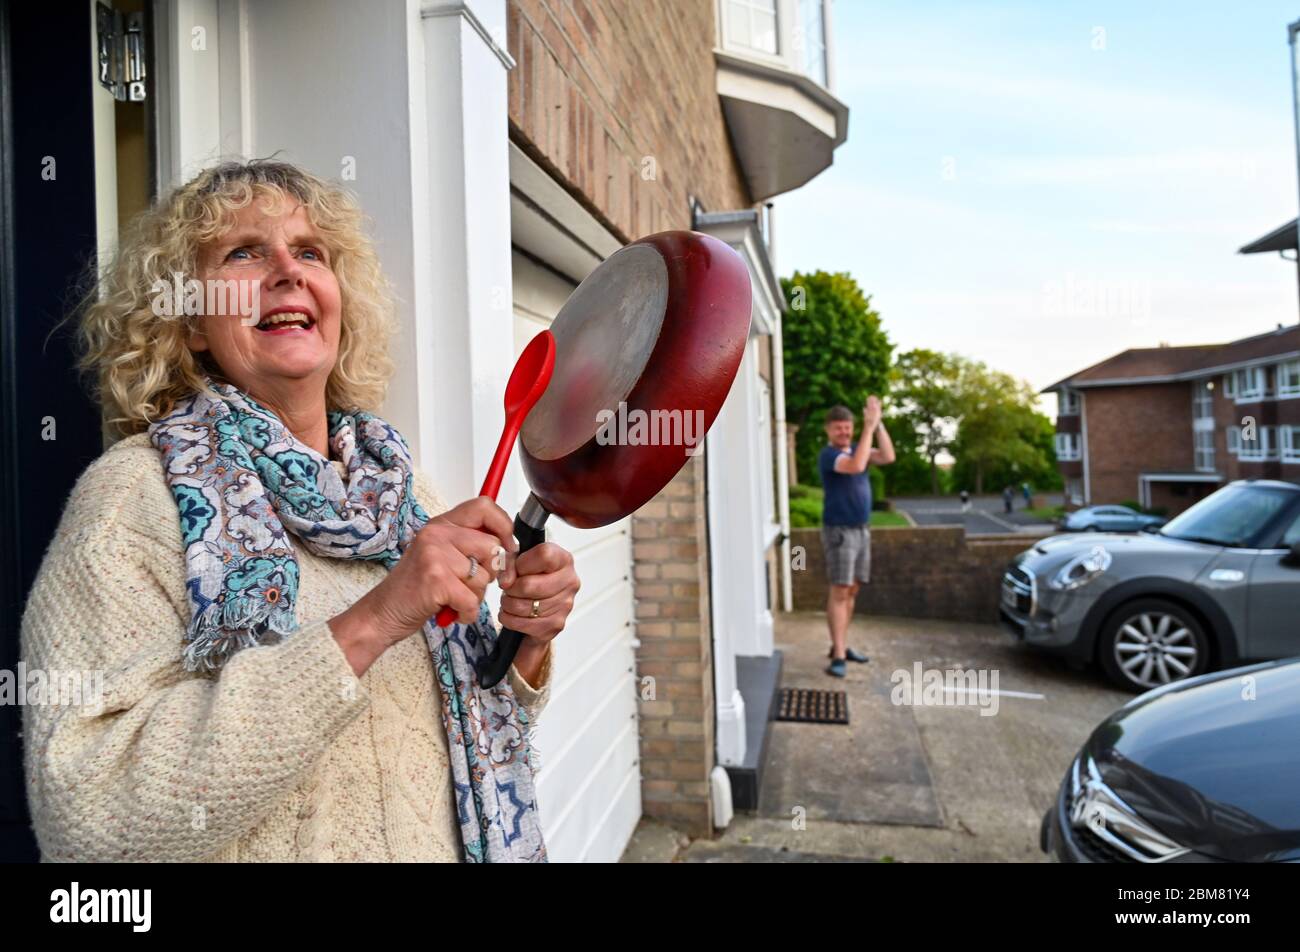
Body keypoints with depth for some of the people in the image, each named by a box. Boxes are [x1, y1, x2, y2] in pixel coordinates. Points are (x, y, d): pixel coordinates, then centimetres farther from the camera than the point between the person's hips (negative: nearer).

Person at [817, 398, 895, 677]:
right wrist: (868, 427, -28)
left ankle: (840, 645, 20)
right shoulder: (828, 454, -13)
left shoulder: (857, 449, 10)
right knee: (839, 592, -9)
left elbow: (888, 457, -3)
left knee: (851, 591, 11)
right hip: (839, 531, -8)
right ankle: (839, 656, -7)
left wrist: (878, 423, -11)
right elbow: (856, 466, -31)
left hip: (862, 529, 8)